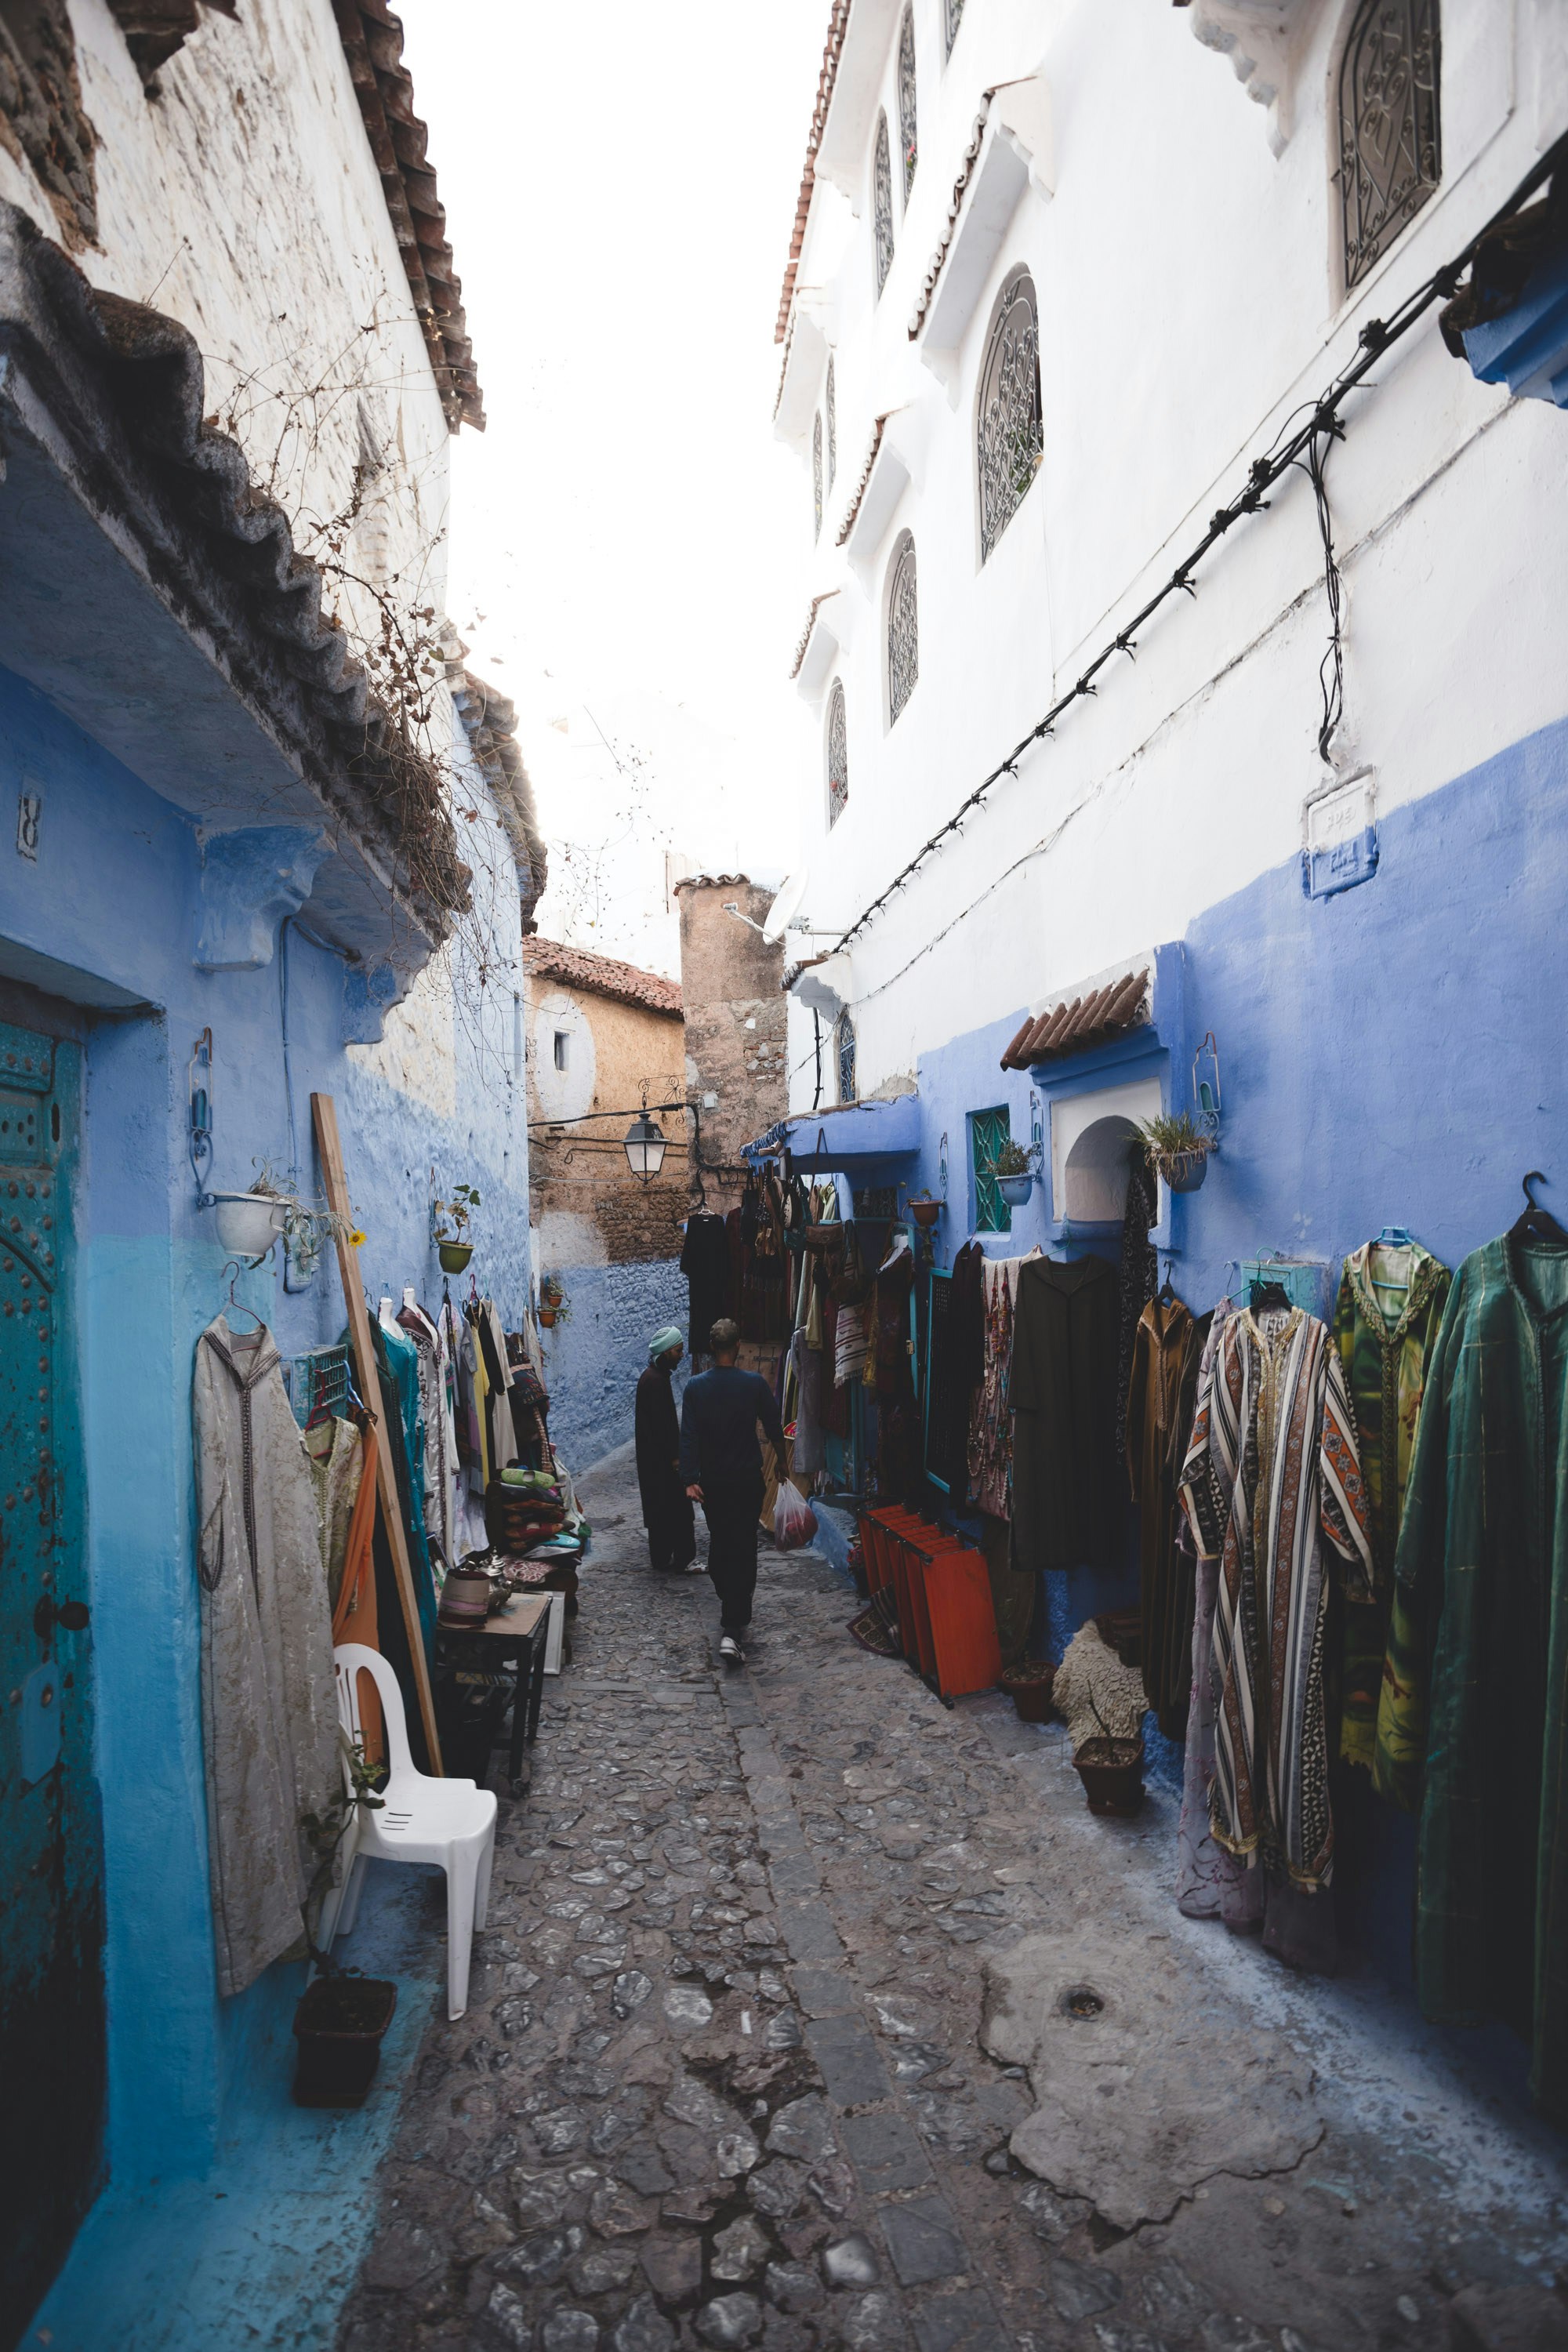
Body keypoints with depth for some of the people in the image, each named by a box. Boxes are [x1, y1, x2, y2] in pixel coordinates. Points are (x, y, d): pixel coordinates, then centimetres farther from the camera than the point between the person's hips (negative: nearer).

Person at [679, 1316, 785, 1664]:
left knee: (718, 1542, 22)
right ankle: (732, 1629, -12)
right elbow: (774, 1427, 1)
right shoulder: (754, 1384, -9)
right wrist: (782, 1461, 17)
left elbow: (688, 1436, -9)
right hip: (747, 1479, -2)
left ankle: (727, 1603, 40)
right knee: (743, 1549, -3)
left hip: (712, 1480, 3)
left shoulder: (697, 1387, -5)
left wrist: (690, 1479, -8)